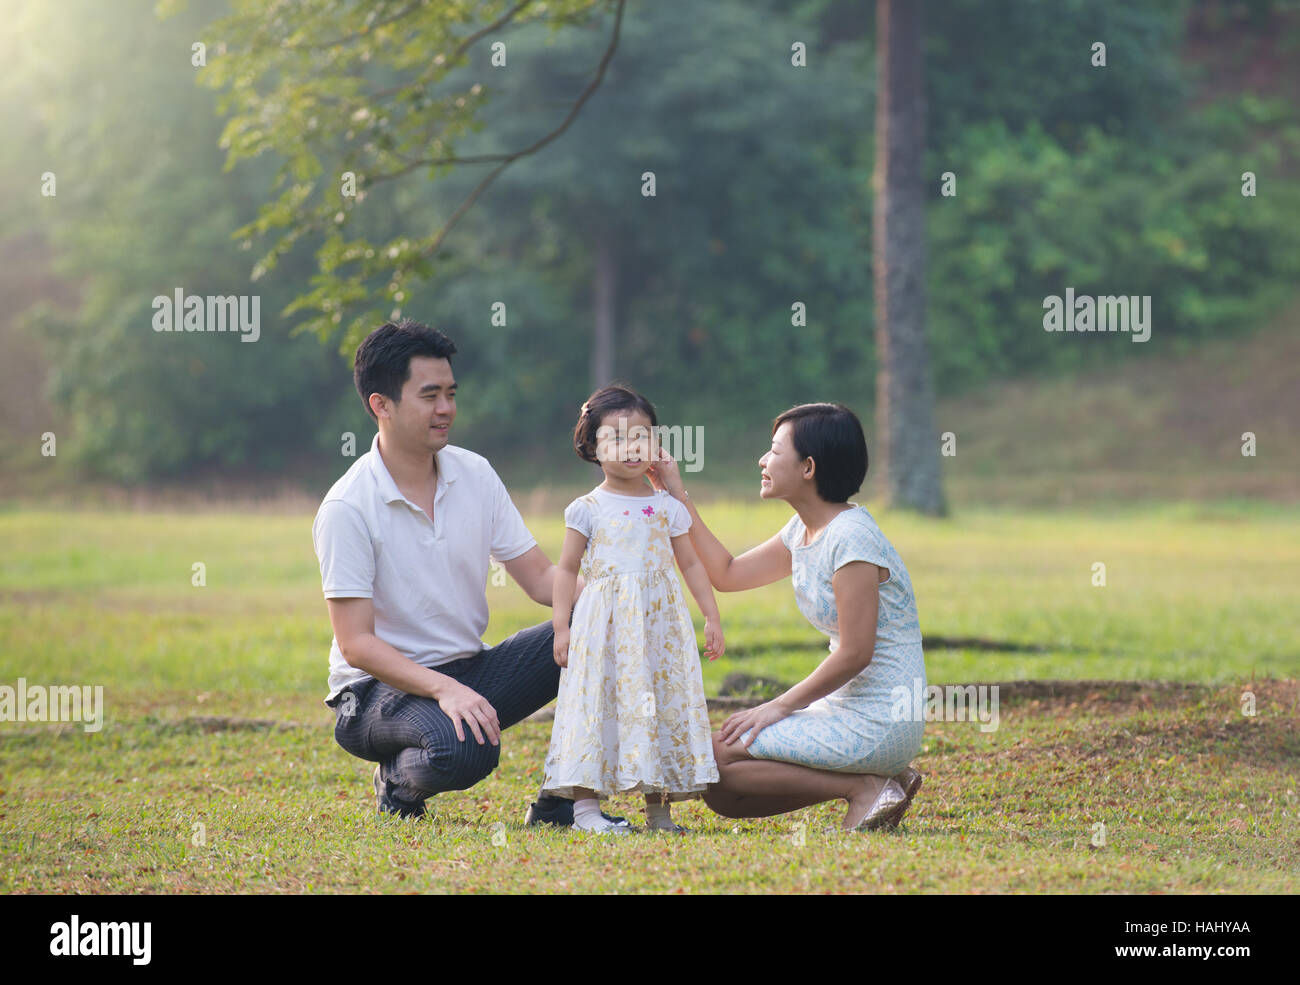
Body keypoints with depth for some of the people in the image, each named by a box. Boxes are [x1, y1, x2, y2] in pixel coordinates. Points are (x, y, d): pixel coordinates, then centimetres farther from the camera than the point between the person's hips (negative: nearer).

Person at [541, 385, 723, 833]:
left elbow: (692, 564, 15)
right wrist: (561, 626, -4)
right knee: (601, 705, -7)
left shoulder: (667, 507, 9)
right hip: (605, 626, -3)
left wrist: (713, 617, 10)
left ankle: (659, 807, 7)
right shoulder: (588, 509, 2)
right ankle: (585, 805, -5)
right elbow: (567, 569, 4)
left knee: (663, 703, 1)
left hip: (660, 623, 3)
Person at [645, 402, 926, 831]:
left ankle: (863, 786, -11)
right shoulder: (803, 532, 10)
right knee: (723, 796, 9)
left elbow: (854, 654, -20)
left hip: (878, 725, -10)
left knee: (714, 760, -13)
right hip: (845, 708, 10)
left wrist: (780, 707, -13)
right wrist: (678, 497, 18)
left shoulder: (851, 538, -18)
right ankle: (877, 780, 7)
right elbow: (727, 574, 20)